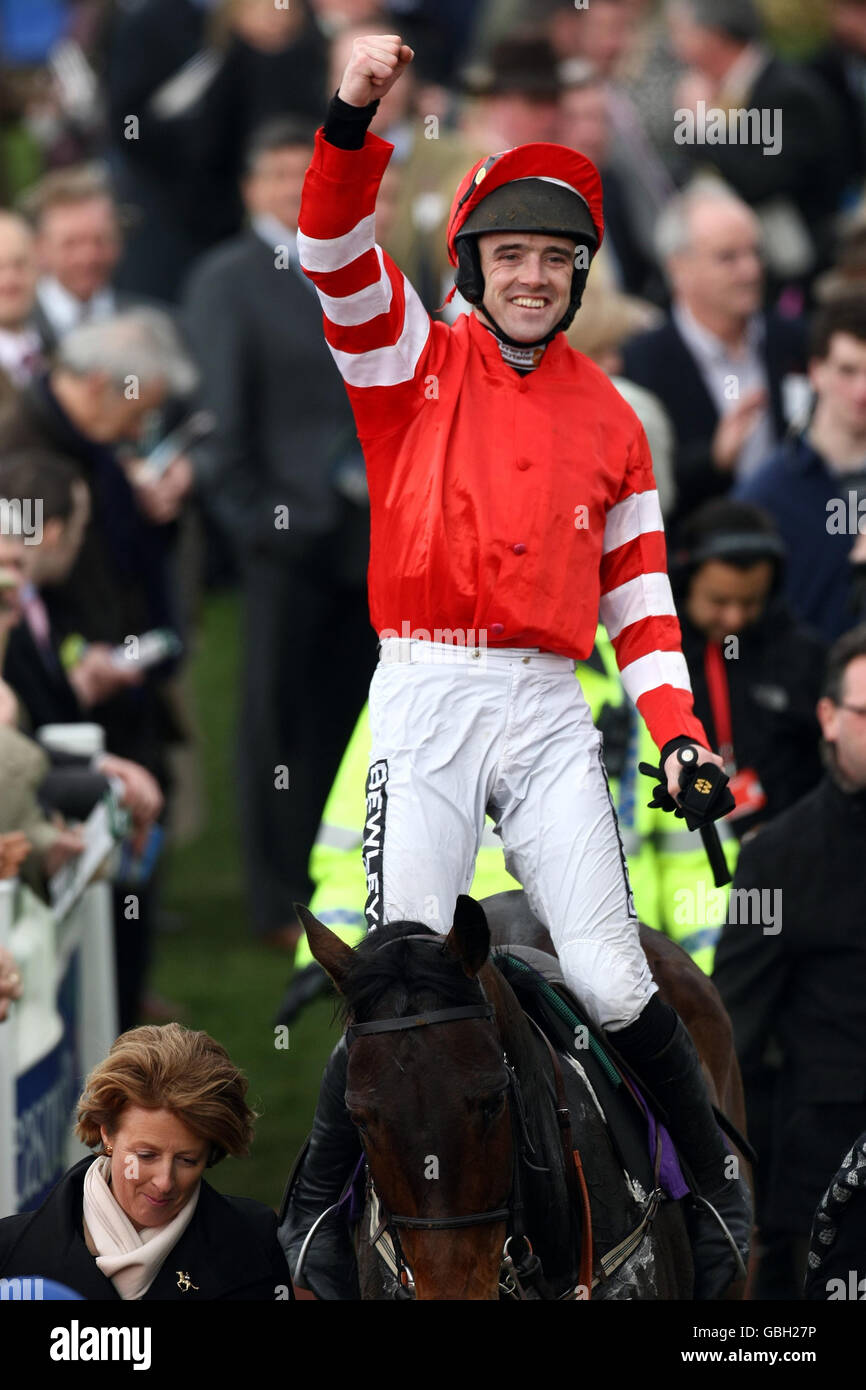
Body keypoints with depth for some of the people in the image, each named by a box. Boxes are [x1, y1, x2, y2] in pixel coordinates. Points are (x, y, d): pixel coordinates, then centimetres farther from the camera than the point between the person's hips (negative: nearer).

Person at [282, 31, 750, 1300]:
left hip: (549, 709, 2)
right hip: (426, 698, -2)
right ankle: (319, 1204, 7)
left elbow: (639, 592, 16)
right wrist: (353, 124, -29)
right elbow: (338, 255, -12)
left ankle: (713, 1182, 11)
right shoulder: (413, 363, 6)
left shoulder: (608, 421, 14)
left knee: (610, 972, -6)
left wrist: (676, 728, 3)